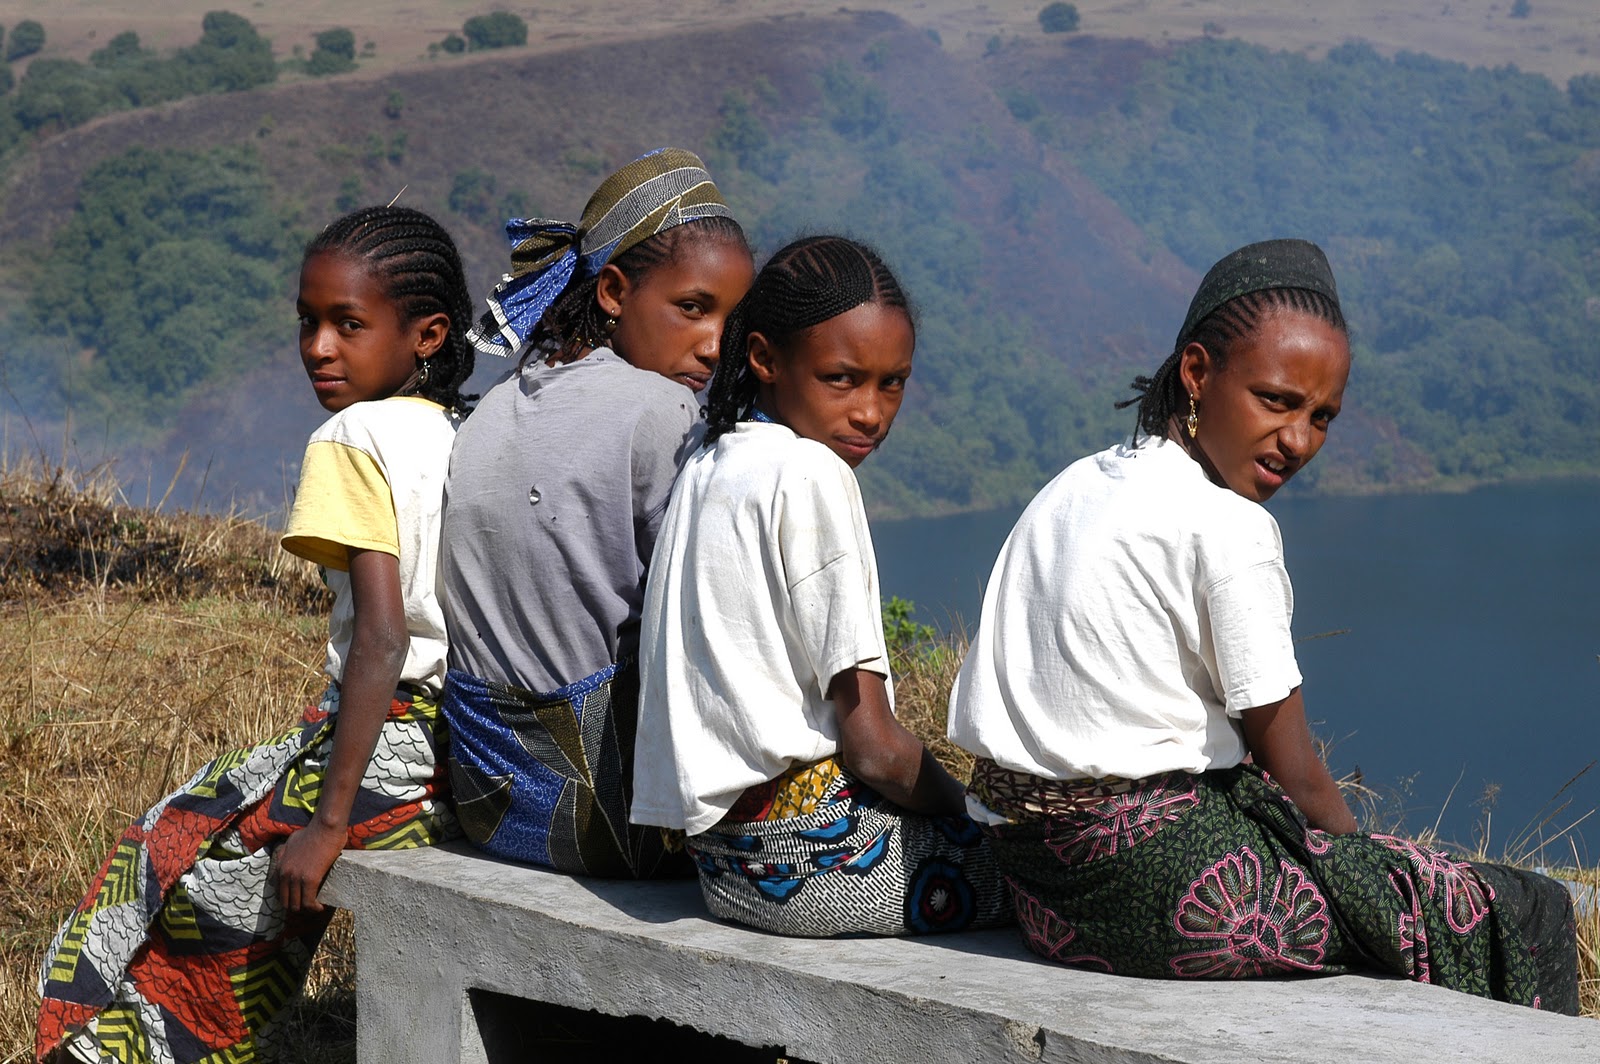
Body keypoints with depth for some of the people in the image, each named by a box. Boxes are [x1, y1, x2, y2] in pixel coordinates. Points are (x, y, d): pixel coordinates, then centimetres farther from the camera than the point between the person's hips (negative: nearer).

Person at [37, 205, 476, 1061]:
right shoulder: (469, 438, 9)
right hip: (469, 754, 7)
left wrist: (329, 822, -22)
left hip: (387, 752, -7)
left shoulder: (353, 441, -13)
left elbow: (382, 635, -23)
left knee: (166, 860, 11)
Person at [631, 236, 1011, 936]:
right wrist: (974, 810, 0)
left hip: (726, 862, 9)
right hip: (817, 855, -9)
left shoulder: (706, 470, 12)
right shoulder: (811, 477, -15)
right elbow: (873, 748, -17)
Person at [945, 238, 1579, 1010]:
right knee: (1525, 915, 1)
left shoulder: (1070, 490, 10)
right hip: (1169, 885, -9)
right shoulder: (1228, 529, -16)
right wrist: (1358, 852, 8)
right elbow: (1294, 773, -12)